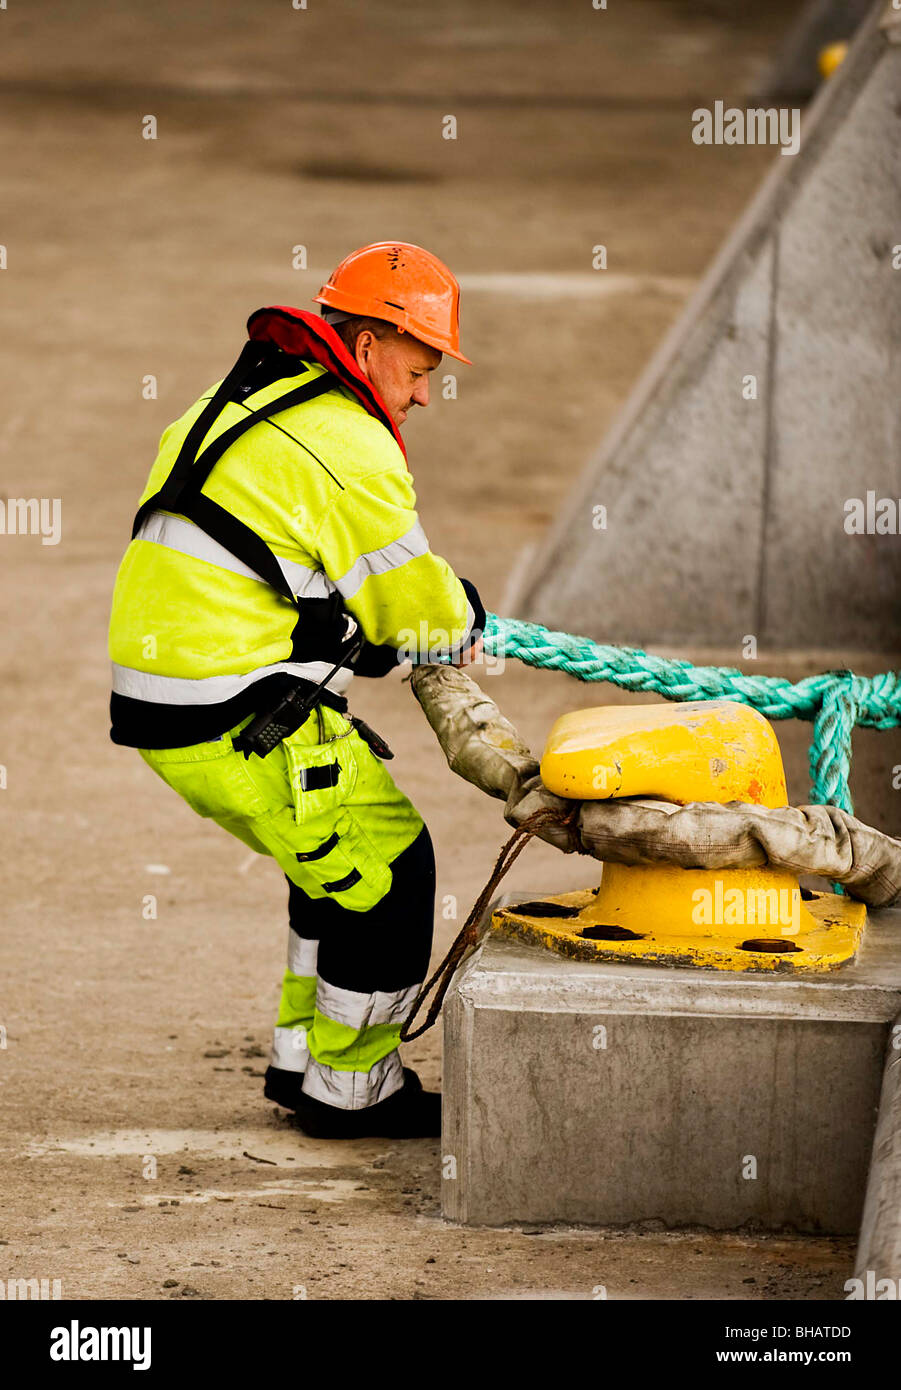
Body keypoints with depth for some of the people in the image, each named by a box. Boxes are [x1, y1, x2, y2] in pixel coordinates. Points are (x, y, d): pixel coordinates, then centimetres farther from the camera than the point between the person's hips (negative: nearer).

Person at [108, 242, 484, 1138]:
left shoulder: (234, 405, 17)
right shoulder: (345, 442, -14)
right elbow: (417, 603, -9)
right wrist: (464, 620, 15)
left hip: (159, 698, 10)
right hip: (241, 722, -10)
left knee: (342, 855, 22)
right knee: (387, 865, 1)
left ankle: (302, 1057, 28)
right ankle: (349, 1089, 8)